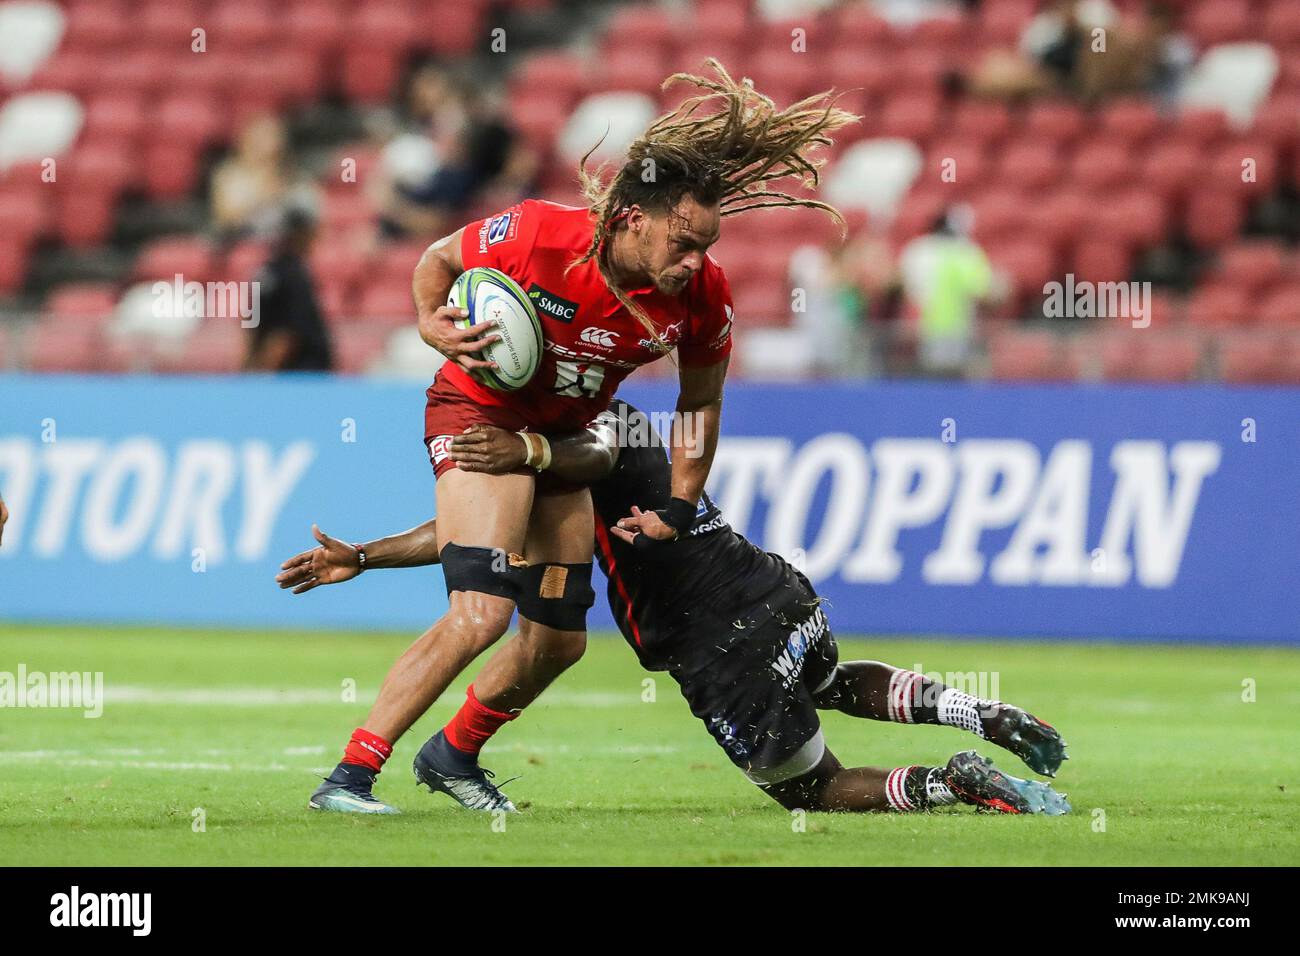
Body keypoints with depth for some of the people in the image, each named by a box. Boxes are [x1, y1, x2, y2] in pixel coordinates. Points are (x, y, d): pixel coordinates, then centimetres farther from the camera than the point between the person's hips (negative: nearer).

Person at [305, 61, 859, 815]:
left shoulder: (703, 297, -18)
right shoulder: (534, 236, -30)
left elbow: (700, 400, 1)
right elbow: (439, 258, -8)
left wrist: (679, 510, -2)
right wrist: (433, 326, -25)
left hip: (563, 436, 6)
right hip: (479, 411, -6)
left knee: (559, 642, 9)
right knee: (482, 612, -24)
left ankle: (455, 755, 37)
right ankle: (350, 776, -20)